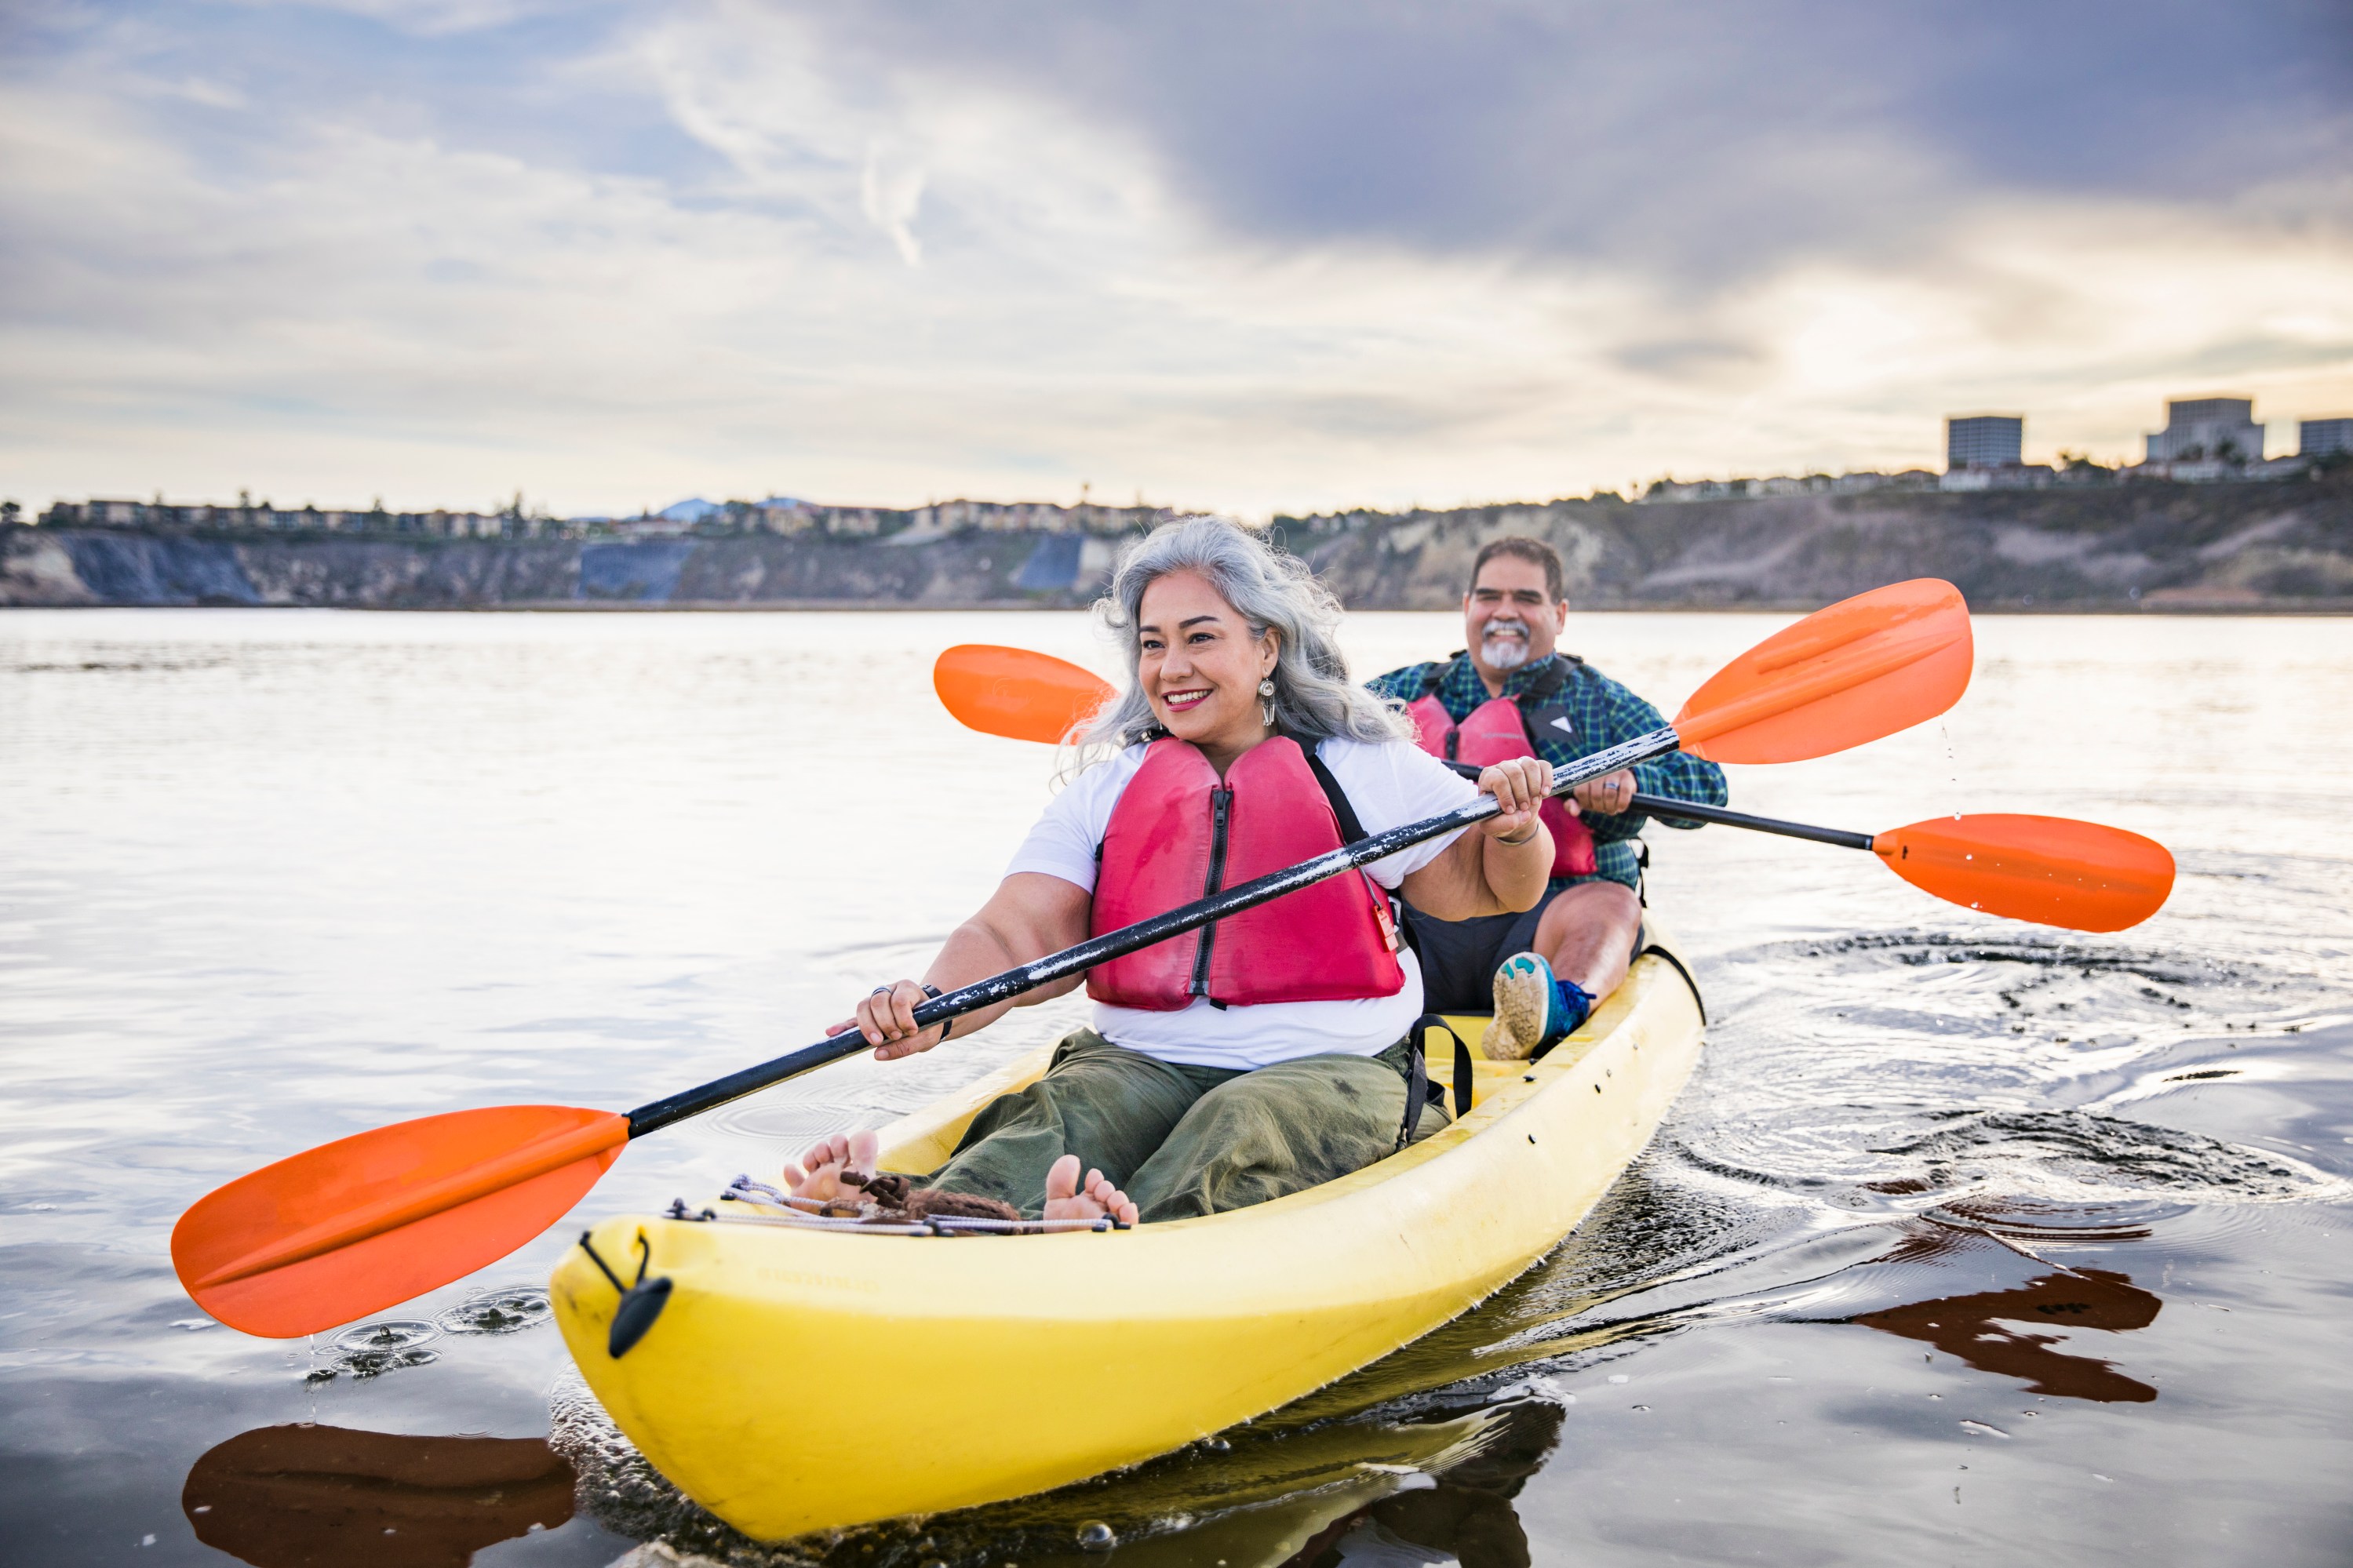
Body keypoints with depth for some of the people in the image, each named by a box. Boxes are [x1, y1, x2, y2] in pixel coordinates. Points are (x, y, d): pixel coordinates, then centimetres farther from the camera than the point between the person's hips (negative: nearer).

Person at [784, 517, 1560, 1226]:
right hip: (1141, 1063, 2)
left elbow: (1486, 886, 12)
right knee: (1062, 1111, -30)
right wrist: (932, 1004, -21)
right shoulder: (1107, 792, 12)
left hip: (1330, 1069, -1)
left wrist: (1514, 826, -12)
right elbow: (1014, 937, 0)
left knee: (1235, 1131, -34)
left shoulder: (1364, 768, 9)